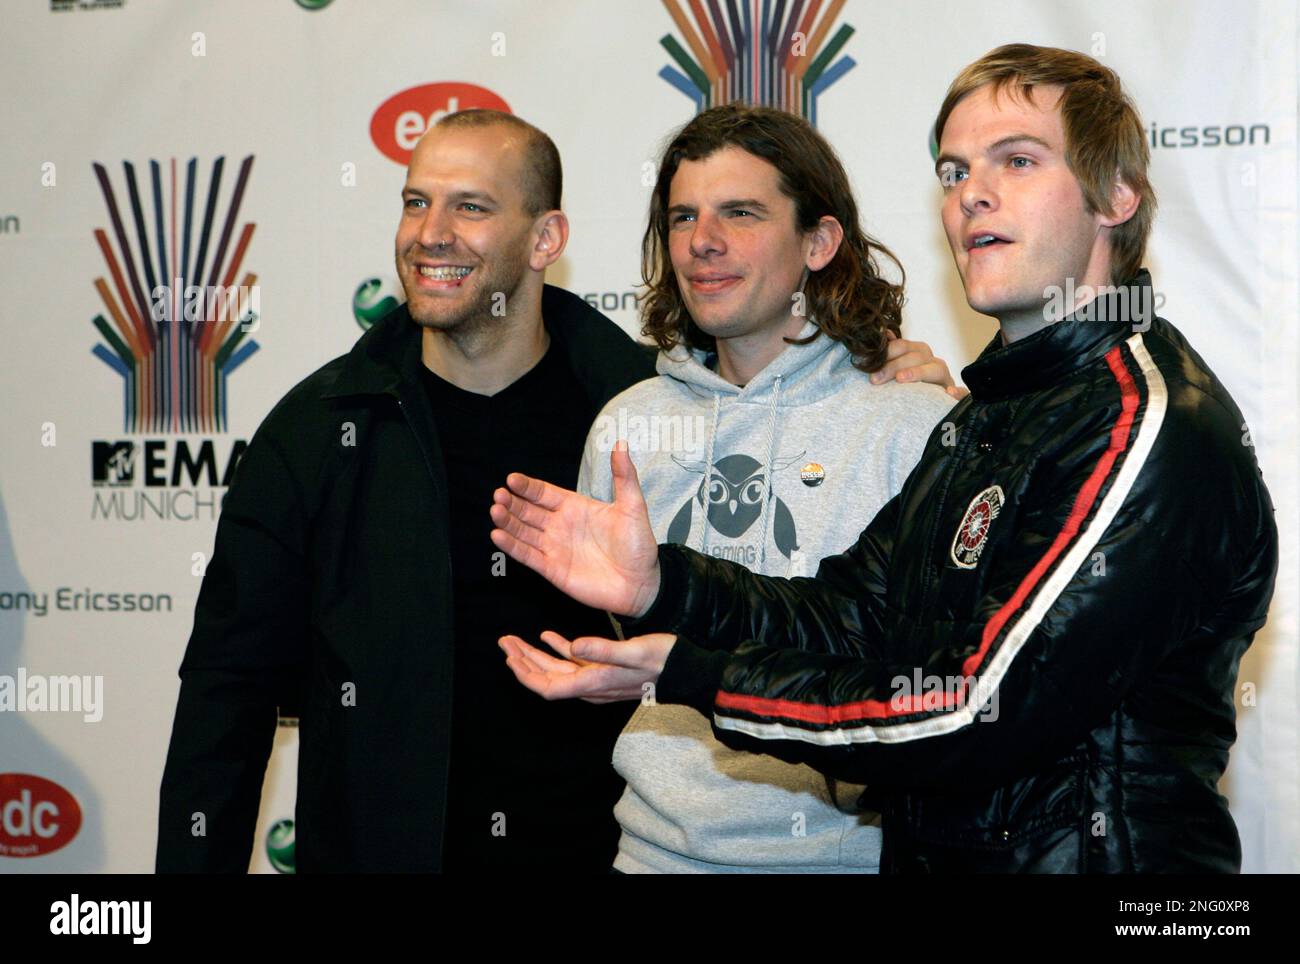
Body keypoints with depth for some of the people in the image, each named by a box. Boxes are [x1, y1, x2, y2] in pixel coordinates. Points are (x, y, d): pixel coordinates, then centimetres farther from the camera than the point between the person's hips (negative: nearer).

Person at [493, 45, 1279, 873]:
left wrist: (685, 676, -18)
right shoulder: (995, 413, 10)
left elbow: (982, 717, -24)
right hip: (931, 851, 8)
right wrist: (661, 585, -9)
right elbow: (857, 617, 7)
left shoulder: (1154, 429, -21)